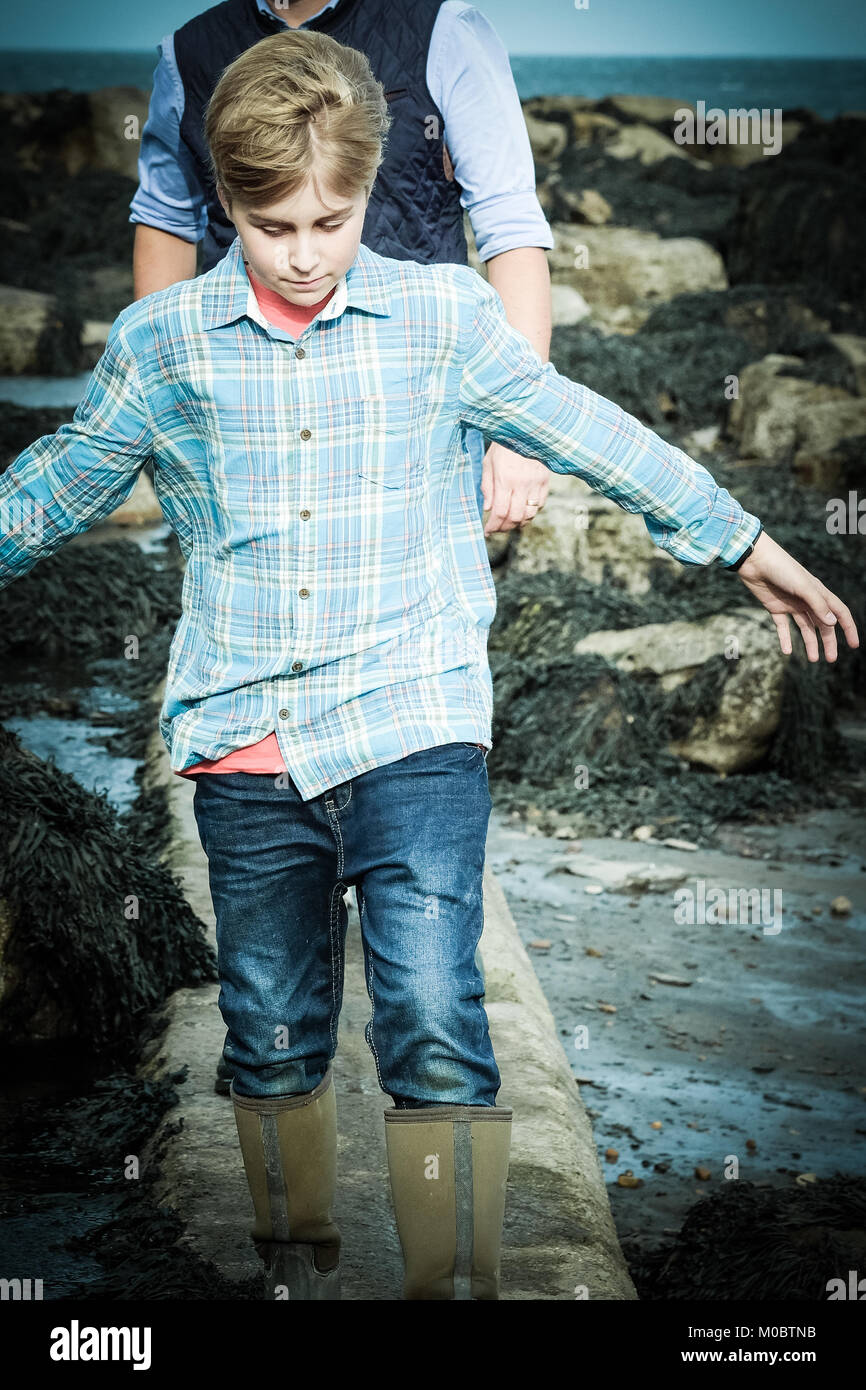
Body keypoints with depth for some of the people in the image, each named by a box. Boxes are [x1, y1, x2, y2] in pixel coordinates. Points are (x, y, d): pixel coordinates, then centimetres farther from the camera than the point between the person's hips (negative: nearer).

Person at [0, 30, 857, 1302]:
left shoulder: (444, 316, 0)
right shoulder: (164, 341, 2)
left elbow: (591, 436, 9)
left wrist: (750, 549, 14)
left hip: (415, 729, -2)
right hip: (244, 749, 2)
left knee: (434, 1027, -12)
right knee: (273, 1035, 14)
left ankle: (458, 1283, 2)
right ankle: (298, 1257, 36)